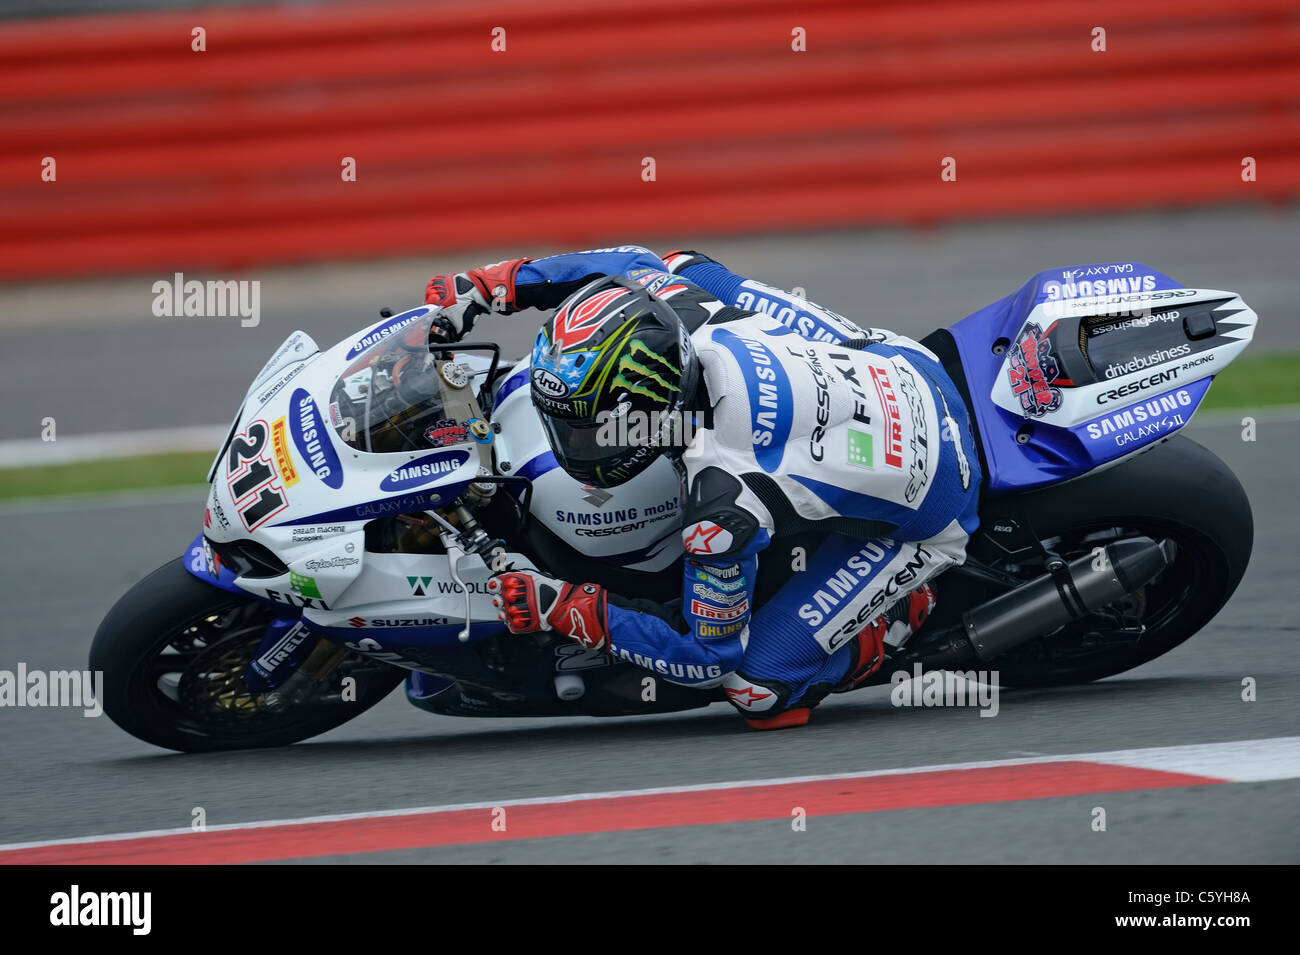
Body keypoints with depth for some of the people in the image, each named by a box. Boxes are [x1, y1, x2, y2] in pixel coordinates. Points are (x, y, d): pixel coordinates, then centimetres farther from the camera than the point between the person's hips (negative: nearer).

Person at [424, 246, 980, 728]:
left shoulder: (724, 503, -39)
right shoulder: (684, 303, -22)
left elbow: (710, 655, -23)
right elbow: (633, 263, 4)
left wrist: (565, 610, -23)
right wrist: (487, 285, -2)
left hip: (926, 509, -7)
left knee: (759, 689, -11)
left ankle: (906, 609, 7)